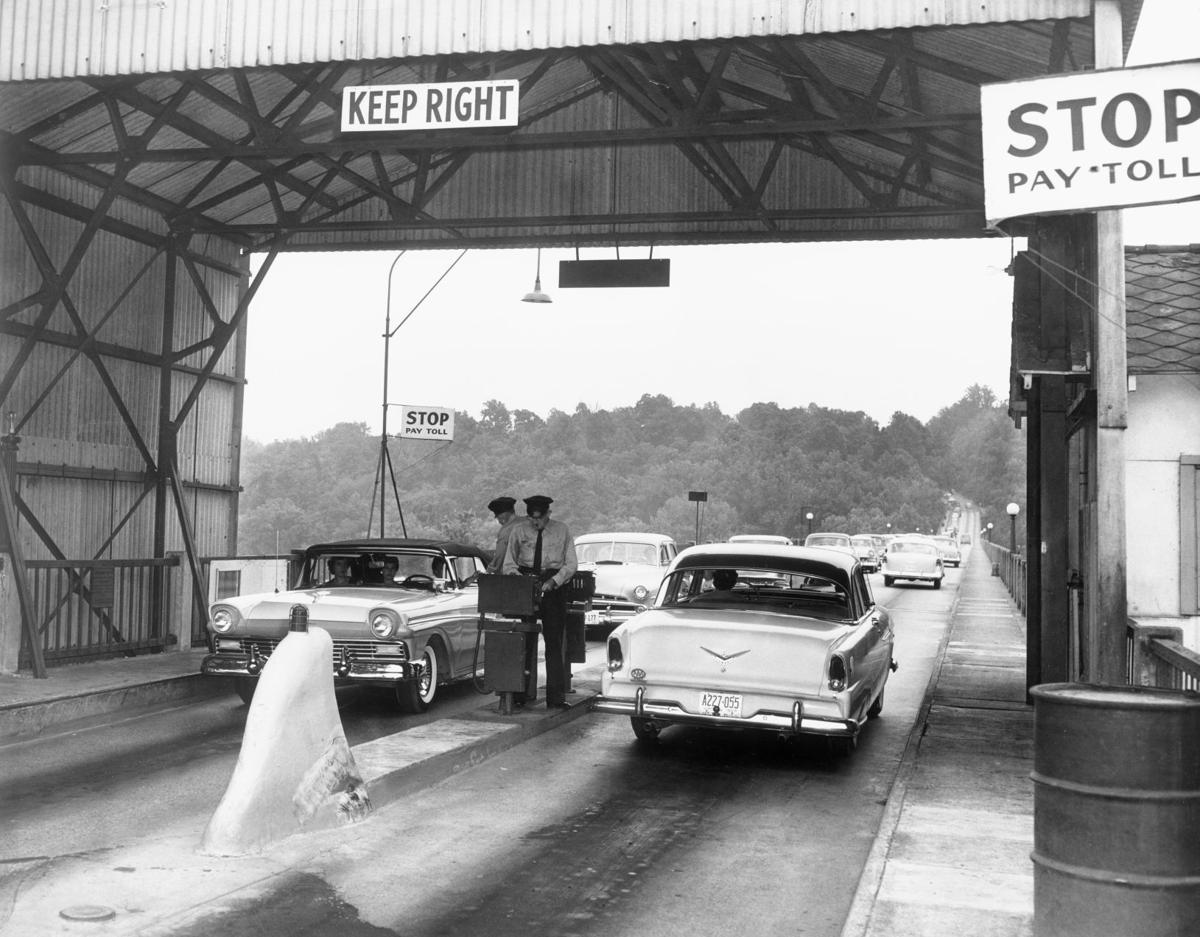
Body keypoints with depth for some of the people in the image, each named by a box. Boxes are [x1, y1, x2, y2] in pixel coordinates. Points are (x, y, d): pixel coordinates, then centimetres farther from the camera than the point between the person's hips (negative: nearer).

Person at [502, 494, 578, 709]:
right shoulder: (519, 532, 7)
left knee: (554, 641, -3)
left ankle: (556, 697, -2)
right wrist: (519, 578, -11)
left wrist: (553, 581, -14)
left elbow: (571, 564, 1)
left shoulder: (562, 531, 4)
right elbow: (508, 564, 9)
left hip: (554, 587, -1)